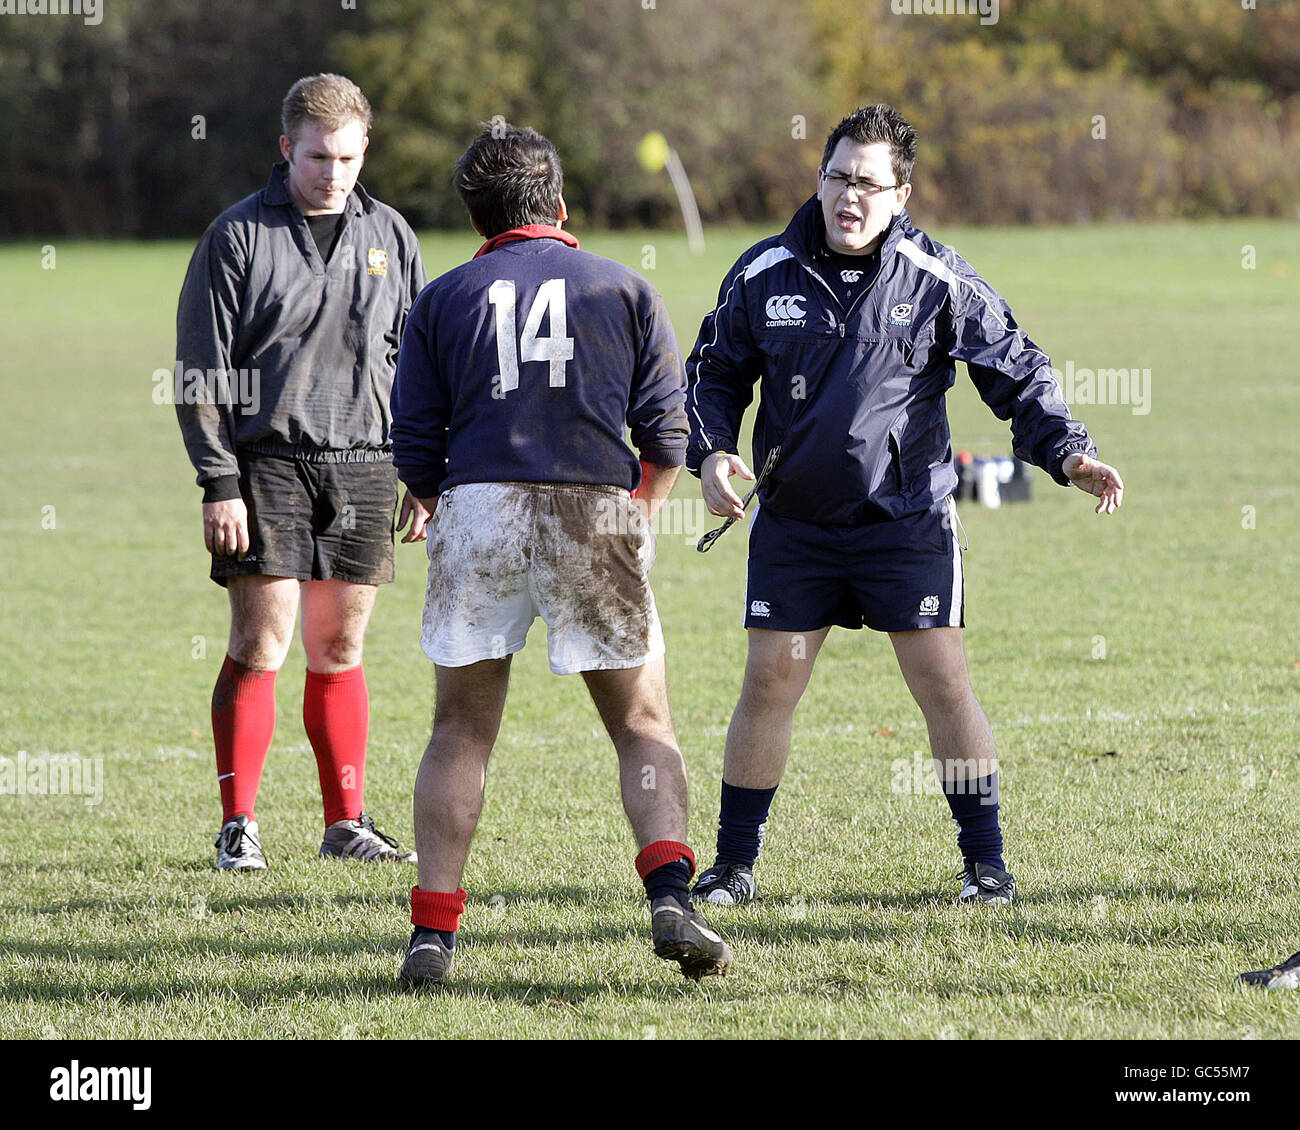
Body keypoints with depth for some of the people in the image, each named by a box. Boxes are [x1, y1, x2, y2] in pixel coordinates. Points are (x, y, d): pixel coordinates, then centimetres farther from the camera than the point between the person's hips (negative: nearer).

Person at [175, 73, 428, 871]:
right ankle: (239, 827, 0)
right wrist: (220, 484, -10)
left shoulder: (390, 236, 10)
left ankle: (348, 822, 14)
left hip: (364, 468, 3)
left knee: (340, 650, 8)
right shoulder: (239, 237, -2)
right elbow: (201, 372, -3)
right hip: (267, 466, -3)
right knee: (262, 645, -6)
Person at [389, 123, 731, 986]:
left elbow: (414, 452, 7)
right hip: (596, 512, 0)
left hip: (475, 508, 1)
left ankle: (434, 932, 4)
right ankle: (671, 897, -12)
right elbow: (669, 436, 6)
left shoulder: (442, 299, 11)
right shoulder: (627, 290, 11)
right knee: (645, 725, 8)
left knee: (460, 731, 11)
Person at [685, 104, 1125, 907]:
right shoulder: (765, 275, -1)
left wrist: (1067, 451, -13)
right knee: (771, 681, 0)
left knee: (942, 678, -4)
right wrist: (711, 452, -8)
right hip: (794, 520, 1)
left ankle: (986, 863, 7)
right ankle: (734, 867, 12)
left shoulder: (938, 279, -5)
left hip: (908, 517, -1)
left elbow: (1015, 370, 0)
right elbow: (715, 374, 10)